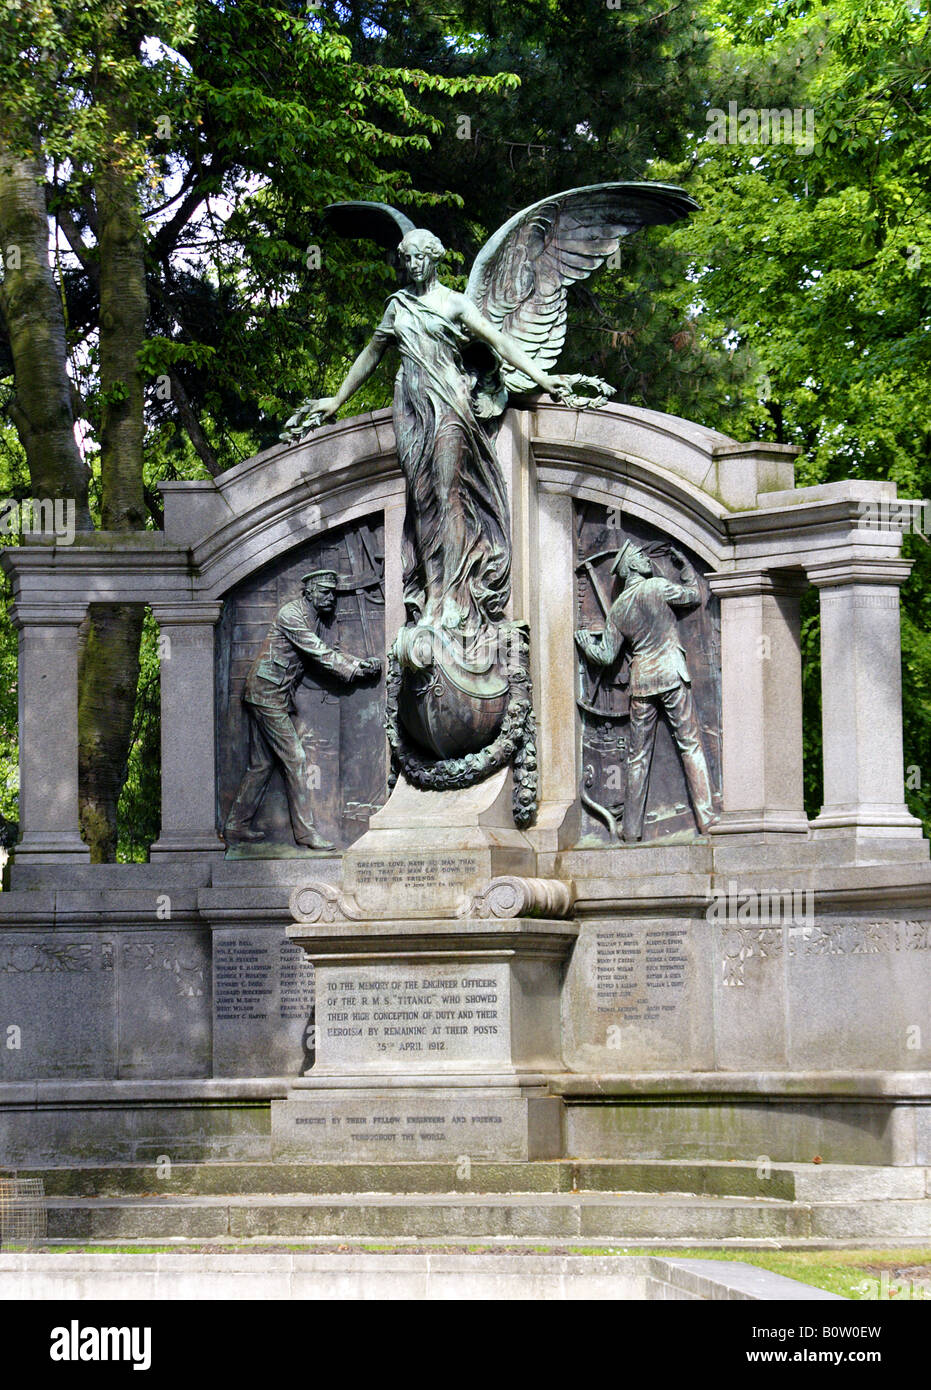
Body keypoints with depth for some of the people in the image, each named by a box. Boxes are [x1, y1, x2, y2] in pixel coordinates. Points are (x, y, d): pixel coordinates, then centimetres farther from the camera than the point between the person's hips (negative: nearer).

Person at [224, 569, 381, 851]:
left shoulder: (309, 617, 16)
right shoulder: (292, 614, -14)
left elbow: (324, 654, 13)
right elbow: (319, 654, -19)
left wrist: (359, 663, -2)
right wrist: (357, 668, -17)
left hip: (264, 696, 10)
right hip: (267, 693, -10)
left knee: (262, 764, 11)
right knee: (295, 760, -9)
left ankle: (236, 827, 16)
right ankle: (305, 831, -7)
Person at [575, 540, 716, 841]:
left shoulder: (618, 608, 6)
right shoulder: (658, 587, -5)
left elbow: (606, 656, 7)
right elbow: (693, 596, 9)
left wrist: (581, 637, 24)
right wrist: (684, 566, 22)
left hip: (641, 681, 3)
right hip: (672, 675, -3)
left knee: (638, 756, 7)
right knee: (690, 745, -1)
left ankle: (632, 830, 6)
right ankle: (706, 820, -8)